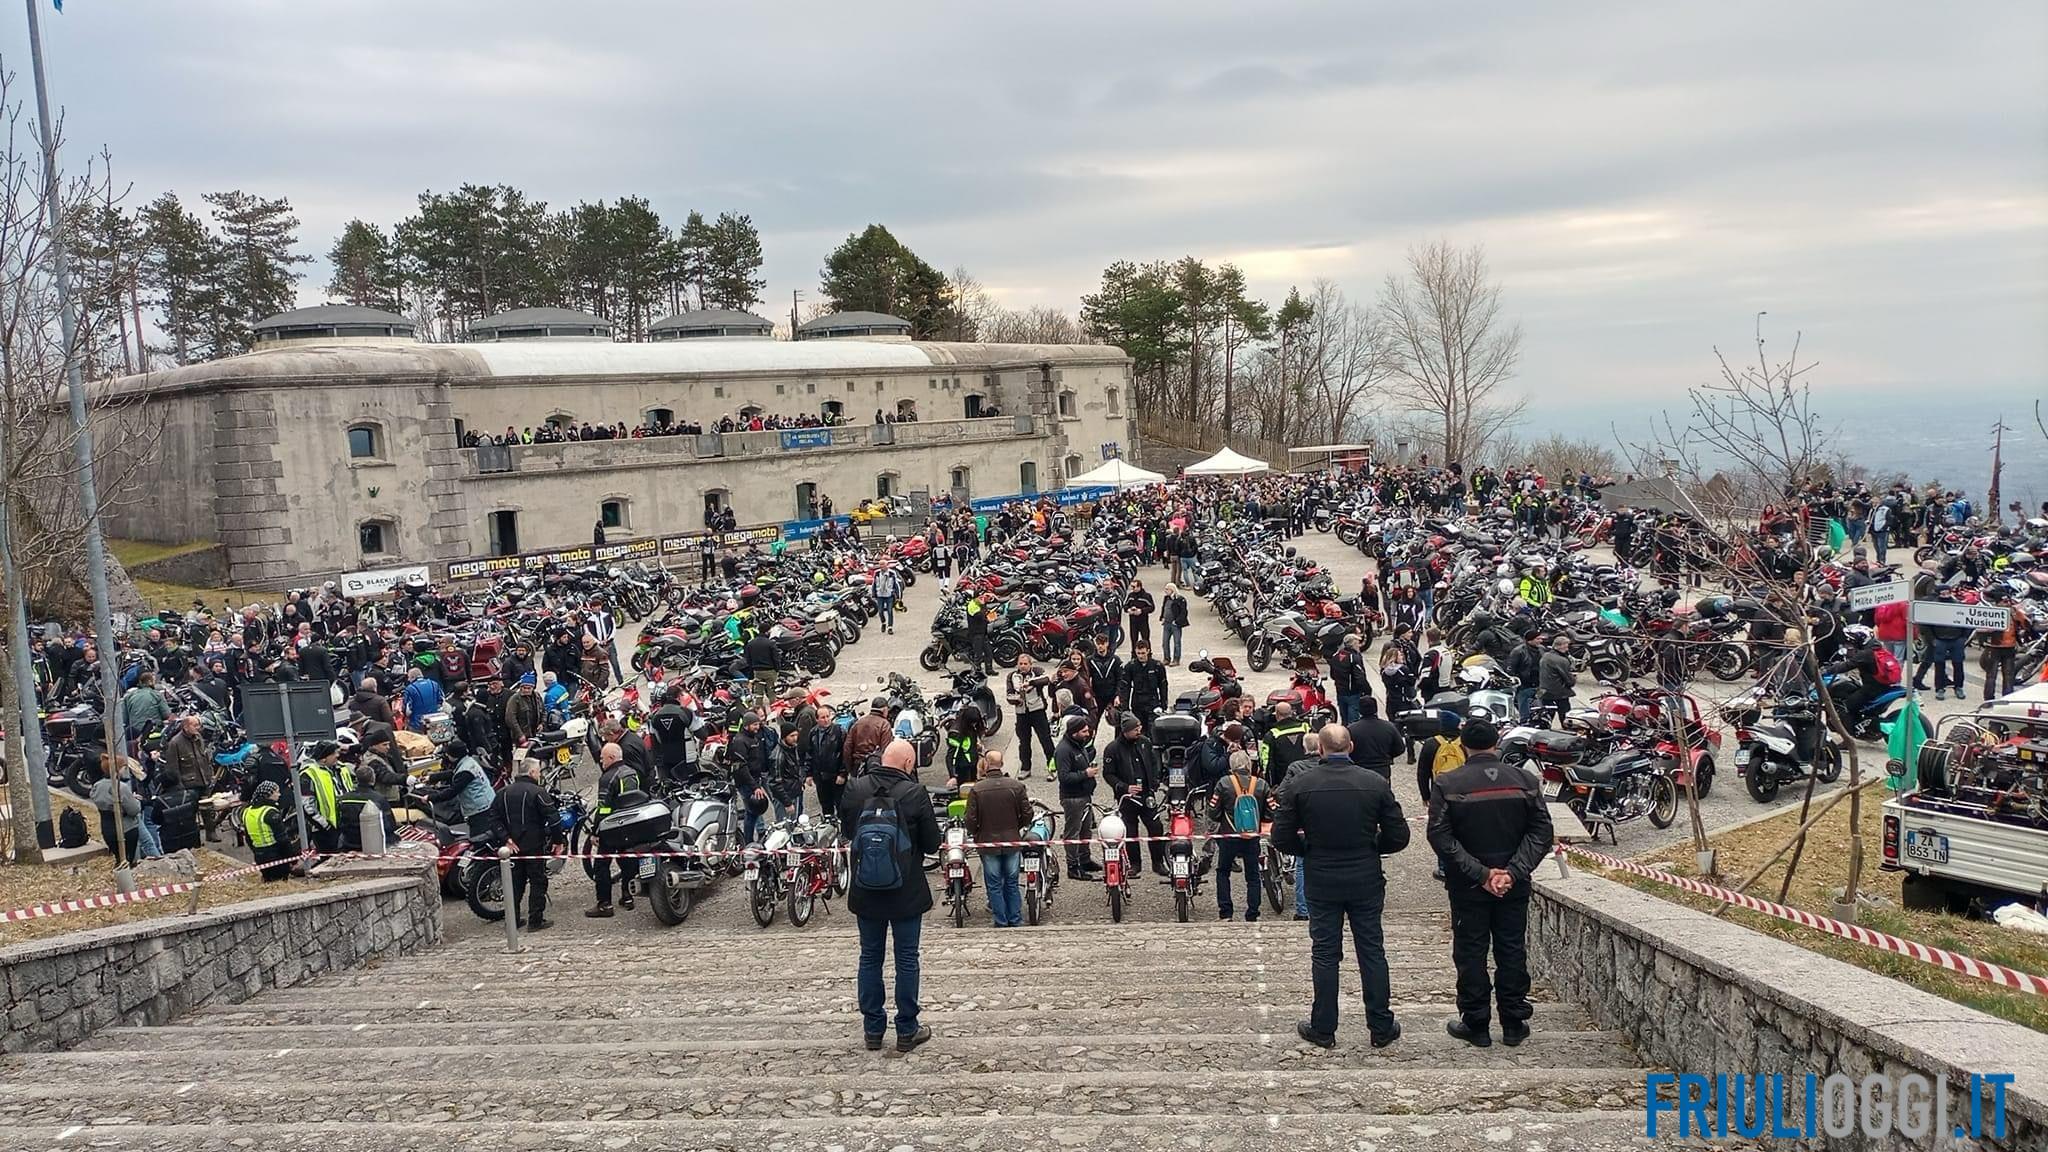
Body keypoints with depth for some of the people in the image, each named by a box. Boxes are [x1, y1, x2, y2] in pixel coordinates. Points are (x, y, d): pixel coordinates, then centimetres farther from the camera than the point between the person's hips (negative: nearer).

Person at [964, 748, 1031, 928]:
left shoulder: (976, 790, -13)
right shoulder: (1016, 786, -7)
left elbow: (971, 820, -11)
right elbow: (1027, 814, -3)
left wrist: (975, 834, 8)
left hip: (988, 843, -2)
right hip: (1012, 841, 2)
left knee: (995, 885, 9)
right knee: (1012, 883, 15)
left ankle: (1001, 922, 12)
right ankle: (1015, 921, 19)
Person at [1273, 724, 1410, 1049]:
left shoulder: (1299, 784, -9)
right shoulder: (1376, 783, -7)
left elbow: (1281, 837, -8)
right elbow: (1398, 836, -3)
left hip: (1321, 883, 0)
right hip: (1367, 882, 1)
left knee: (1324, 955, 9)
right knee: (1372, 952, 11)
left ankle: (1323, 1029, 16)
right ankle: (1381, 1028, 19)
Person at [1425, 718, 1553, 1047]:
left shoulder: (1446, 784, -9)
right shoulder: (1525, 781, -2)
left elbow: (1440, 836, -14)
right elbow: (1541, 832, -5)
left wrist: (1479, 873, -14)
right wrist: (1513, 871, -11)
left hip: (1467, 885, -2)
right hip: (1514, 885, 2)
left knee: (1471, 953, 8)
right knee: (1512, 951, 12)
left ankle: (1475, 1025, 13)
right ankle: (1513, 1024, 19)